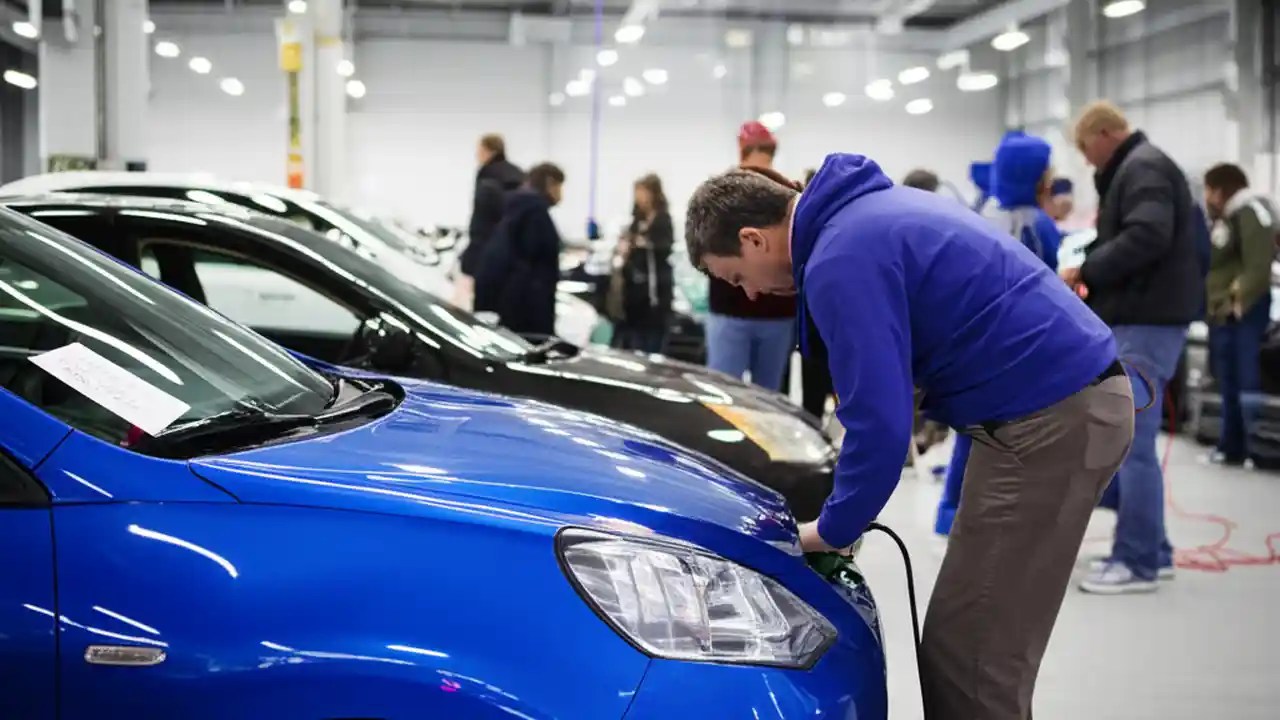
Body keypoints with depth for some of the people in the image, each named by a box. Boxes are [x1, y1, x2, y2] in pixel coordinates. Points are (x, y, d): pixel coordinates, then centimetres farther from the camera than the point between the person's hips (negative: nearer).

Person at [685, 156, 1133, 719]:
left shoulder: (841, 261, -16)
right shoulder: (865, 210, 17)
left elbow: (881, 424, -20)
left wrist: (832, 530, -4)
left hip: (1047, 419, -10)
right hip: (1081, 398, 10)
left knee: (967, 657, -6)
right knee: (985, 651, 16)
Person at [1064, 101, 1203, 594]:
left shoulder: (1143, 168, -10)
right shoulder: (1132, 171, 22)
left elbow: (1149, 236, -25)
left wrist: (1087, 271, -17)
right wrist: (1095, 283, 6)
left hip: (1146, 323, -11)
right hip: (1137, 318, 11)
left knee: (1132, 444, -9)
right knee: (1130, 441, 13)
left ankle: (1138, 563, -5)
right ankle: (1151, 550, 20)